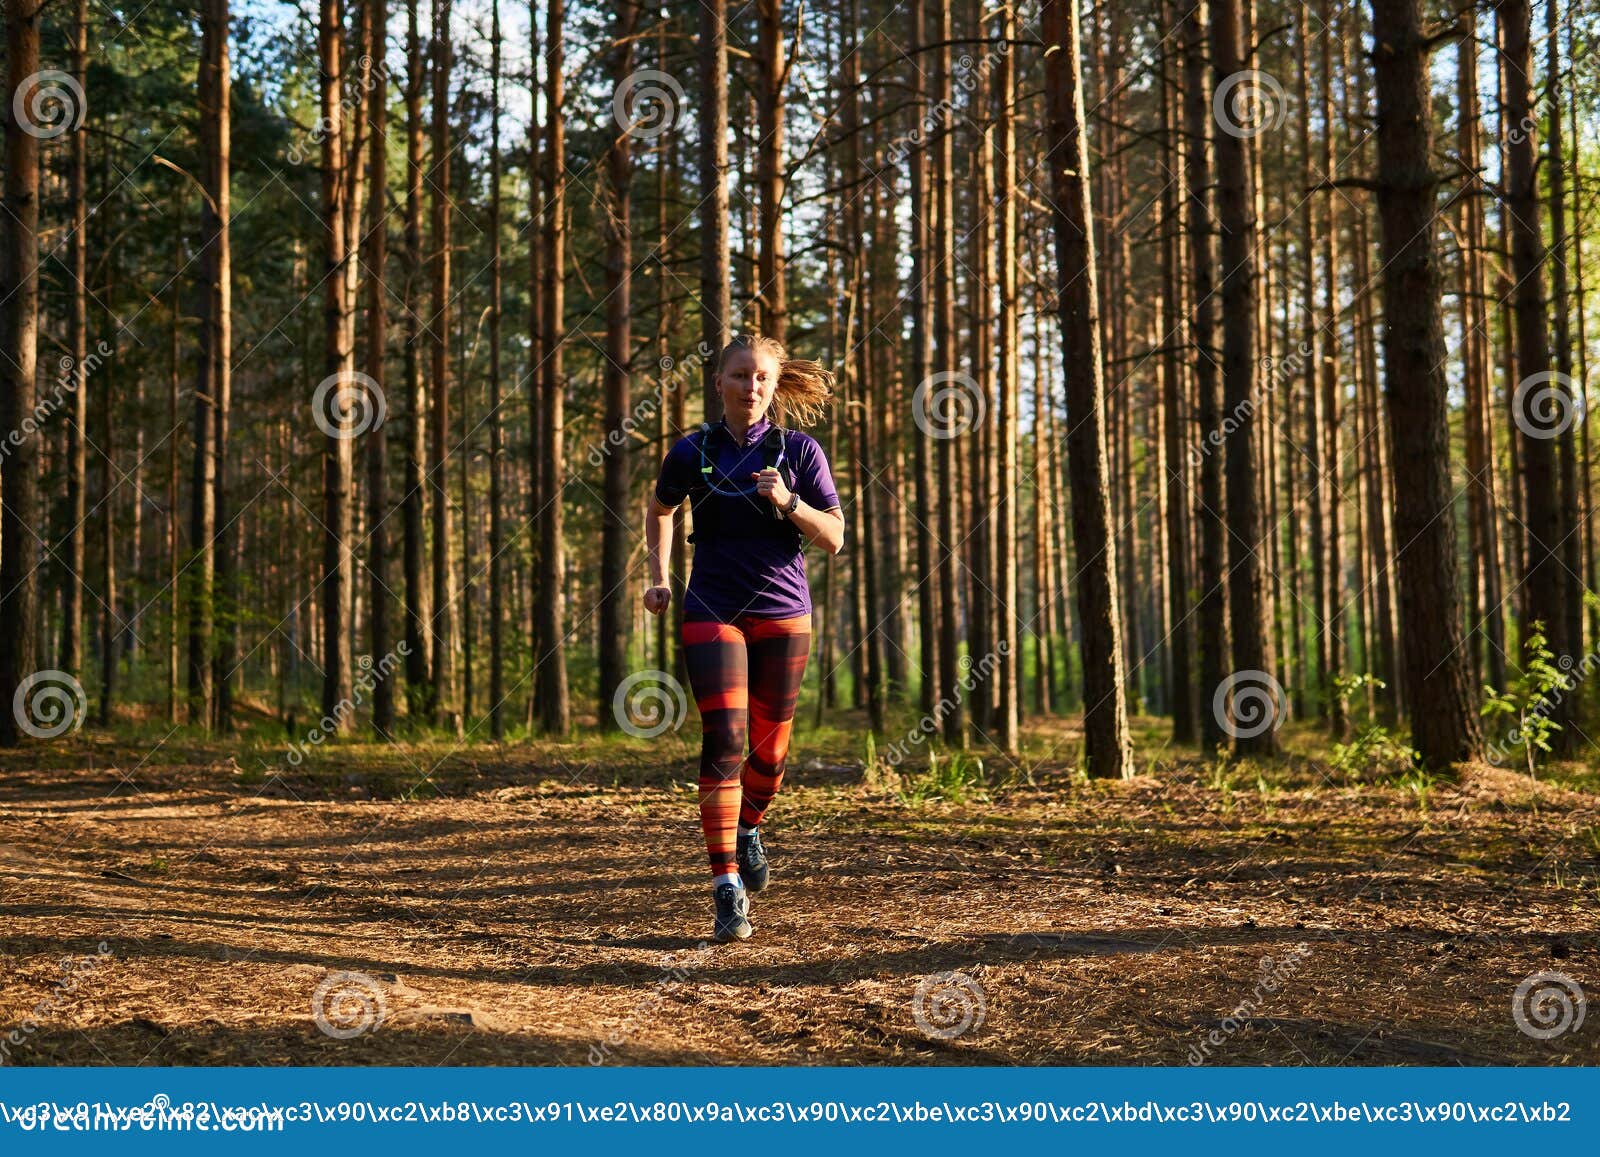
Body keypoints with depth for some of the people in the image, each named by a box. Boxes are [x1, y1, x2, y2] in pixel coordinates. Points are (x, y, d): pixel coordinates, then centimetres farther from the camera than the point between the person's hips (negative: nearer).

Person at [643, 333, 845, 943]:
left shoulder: (799, 450, 0)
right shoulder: (692, 451, 1)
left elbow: (834, 538, -2)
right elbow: (659, 510, 21)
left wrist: (789, 504, -18)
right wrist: (658, 578, 12)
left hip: (783, 613, 1)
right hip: (713, 612, -1)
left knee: (769, 749, 9)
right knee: (724, 740, -15)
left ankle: (748, 827, 42)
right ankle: (728, 891, -15)